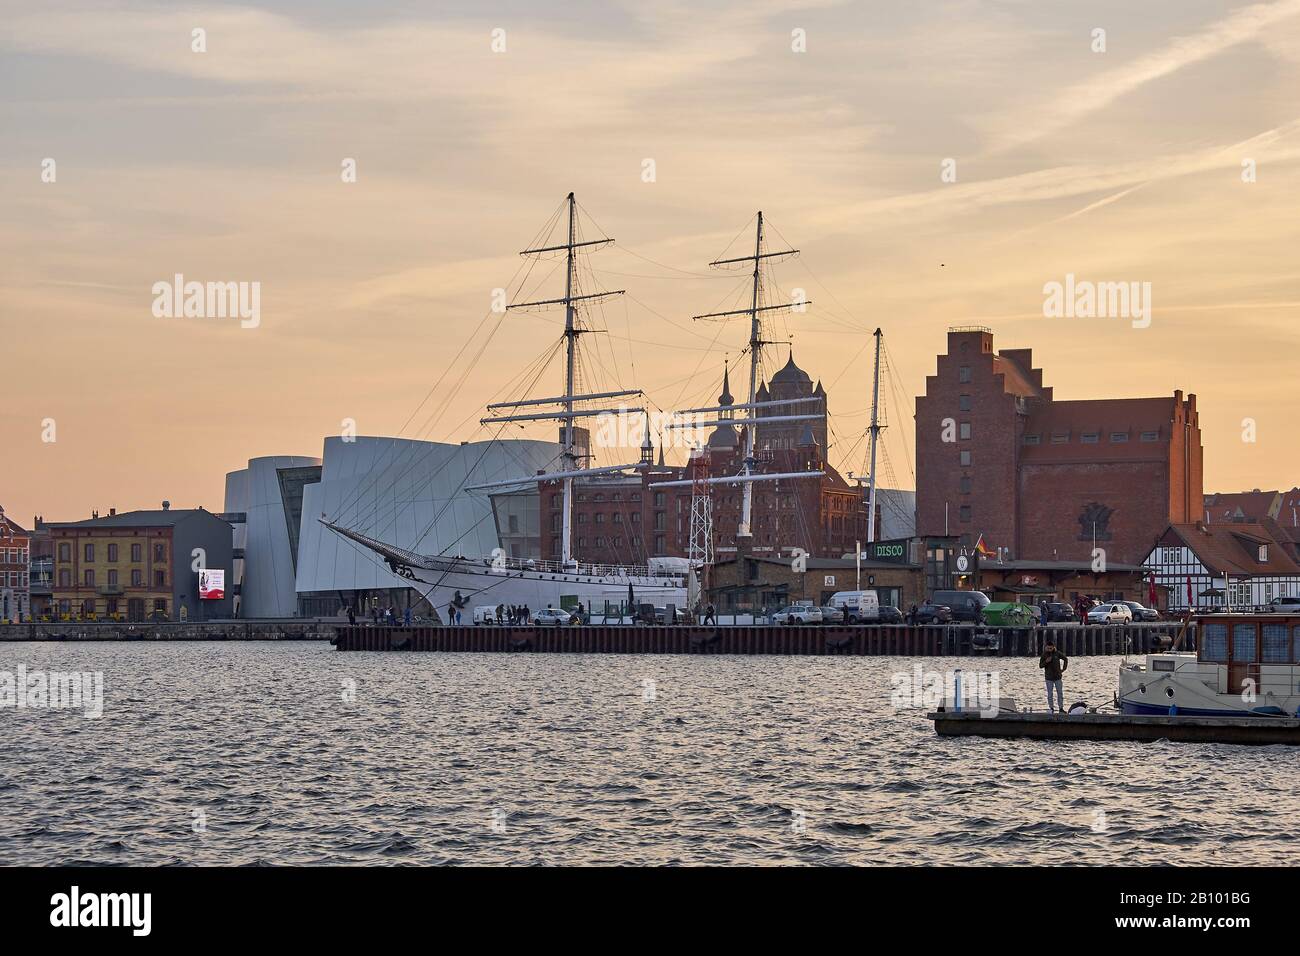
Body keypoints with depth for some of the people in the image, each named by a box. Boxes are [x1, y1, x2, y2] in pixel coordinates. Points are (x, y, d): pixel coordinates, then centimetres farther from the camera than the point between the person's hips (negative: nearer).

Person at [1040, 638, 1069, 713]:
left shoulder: (1057, 653, 0)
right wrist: (1046, 661, -19)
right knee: (1049, 694, 2)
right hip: (1049, 678, -1)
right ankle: (1051, 708, 9)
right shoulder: (1044, 655, -2)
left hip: (1057, 677, 1)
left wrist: (1063, 669, 8)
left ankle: (1061, 708, 9)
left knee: (1060, 693, 2)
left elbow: (1066, 659, 14)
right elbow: (1040, 665, 0)